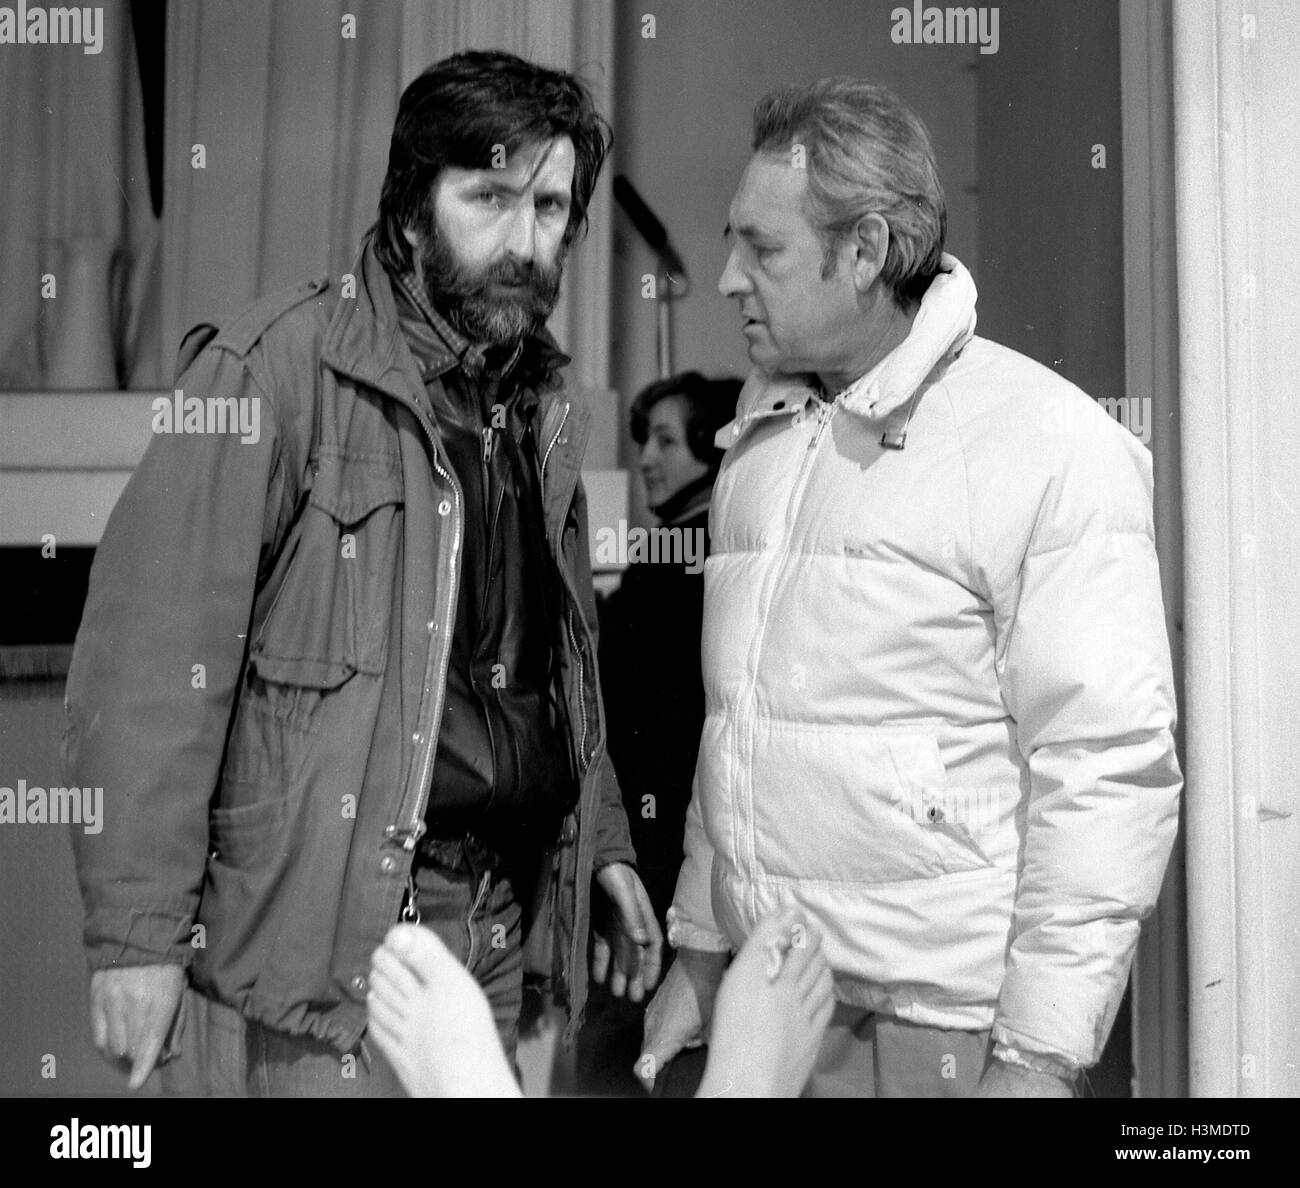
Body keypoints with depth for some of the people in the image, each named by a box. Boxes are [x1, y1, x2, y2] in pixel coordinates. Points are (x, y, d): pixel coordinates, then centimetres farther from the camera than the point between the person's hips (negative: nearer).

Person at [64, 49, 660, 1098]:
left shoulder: (546, 407, 10)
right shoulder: (274, 371, -14)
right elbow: (152, 658, -18)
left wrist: (603, 842, 16)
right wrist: (137, 929, -19)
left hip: (502, 929, 7)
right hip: (323, 936, -6)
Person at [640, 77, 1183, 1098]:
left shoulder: (1050, 448, -12)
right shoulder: (763, 433, 8)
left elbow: (1107, 769, -15)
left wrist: (1040, 1055, -16)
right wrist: (697, 949, 14)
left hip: (938, 1023, -6)